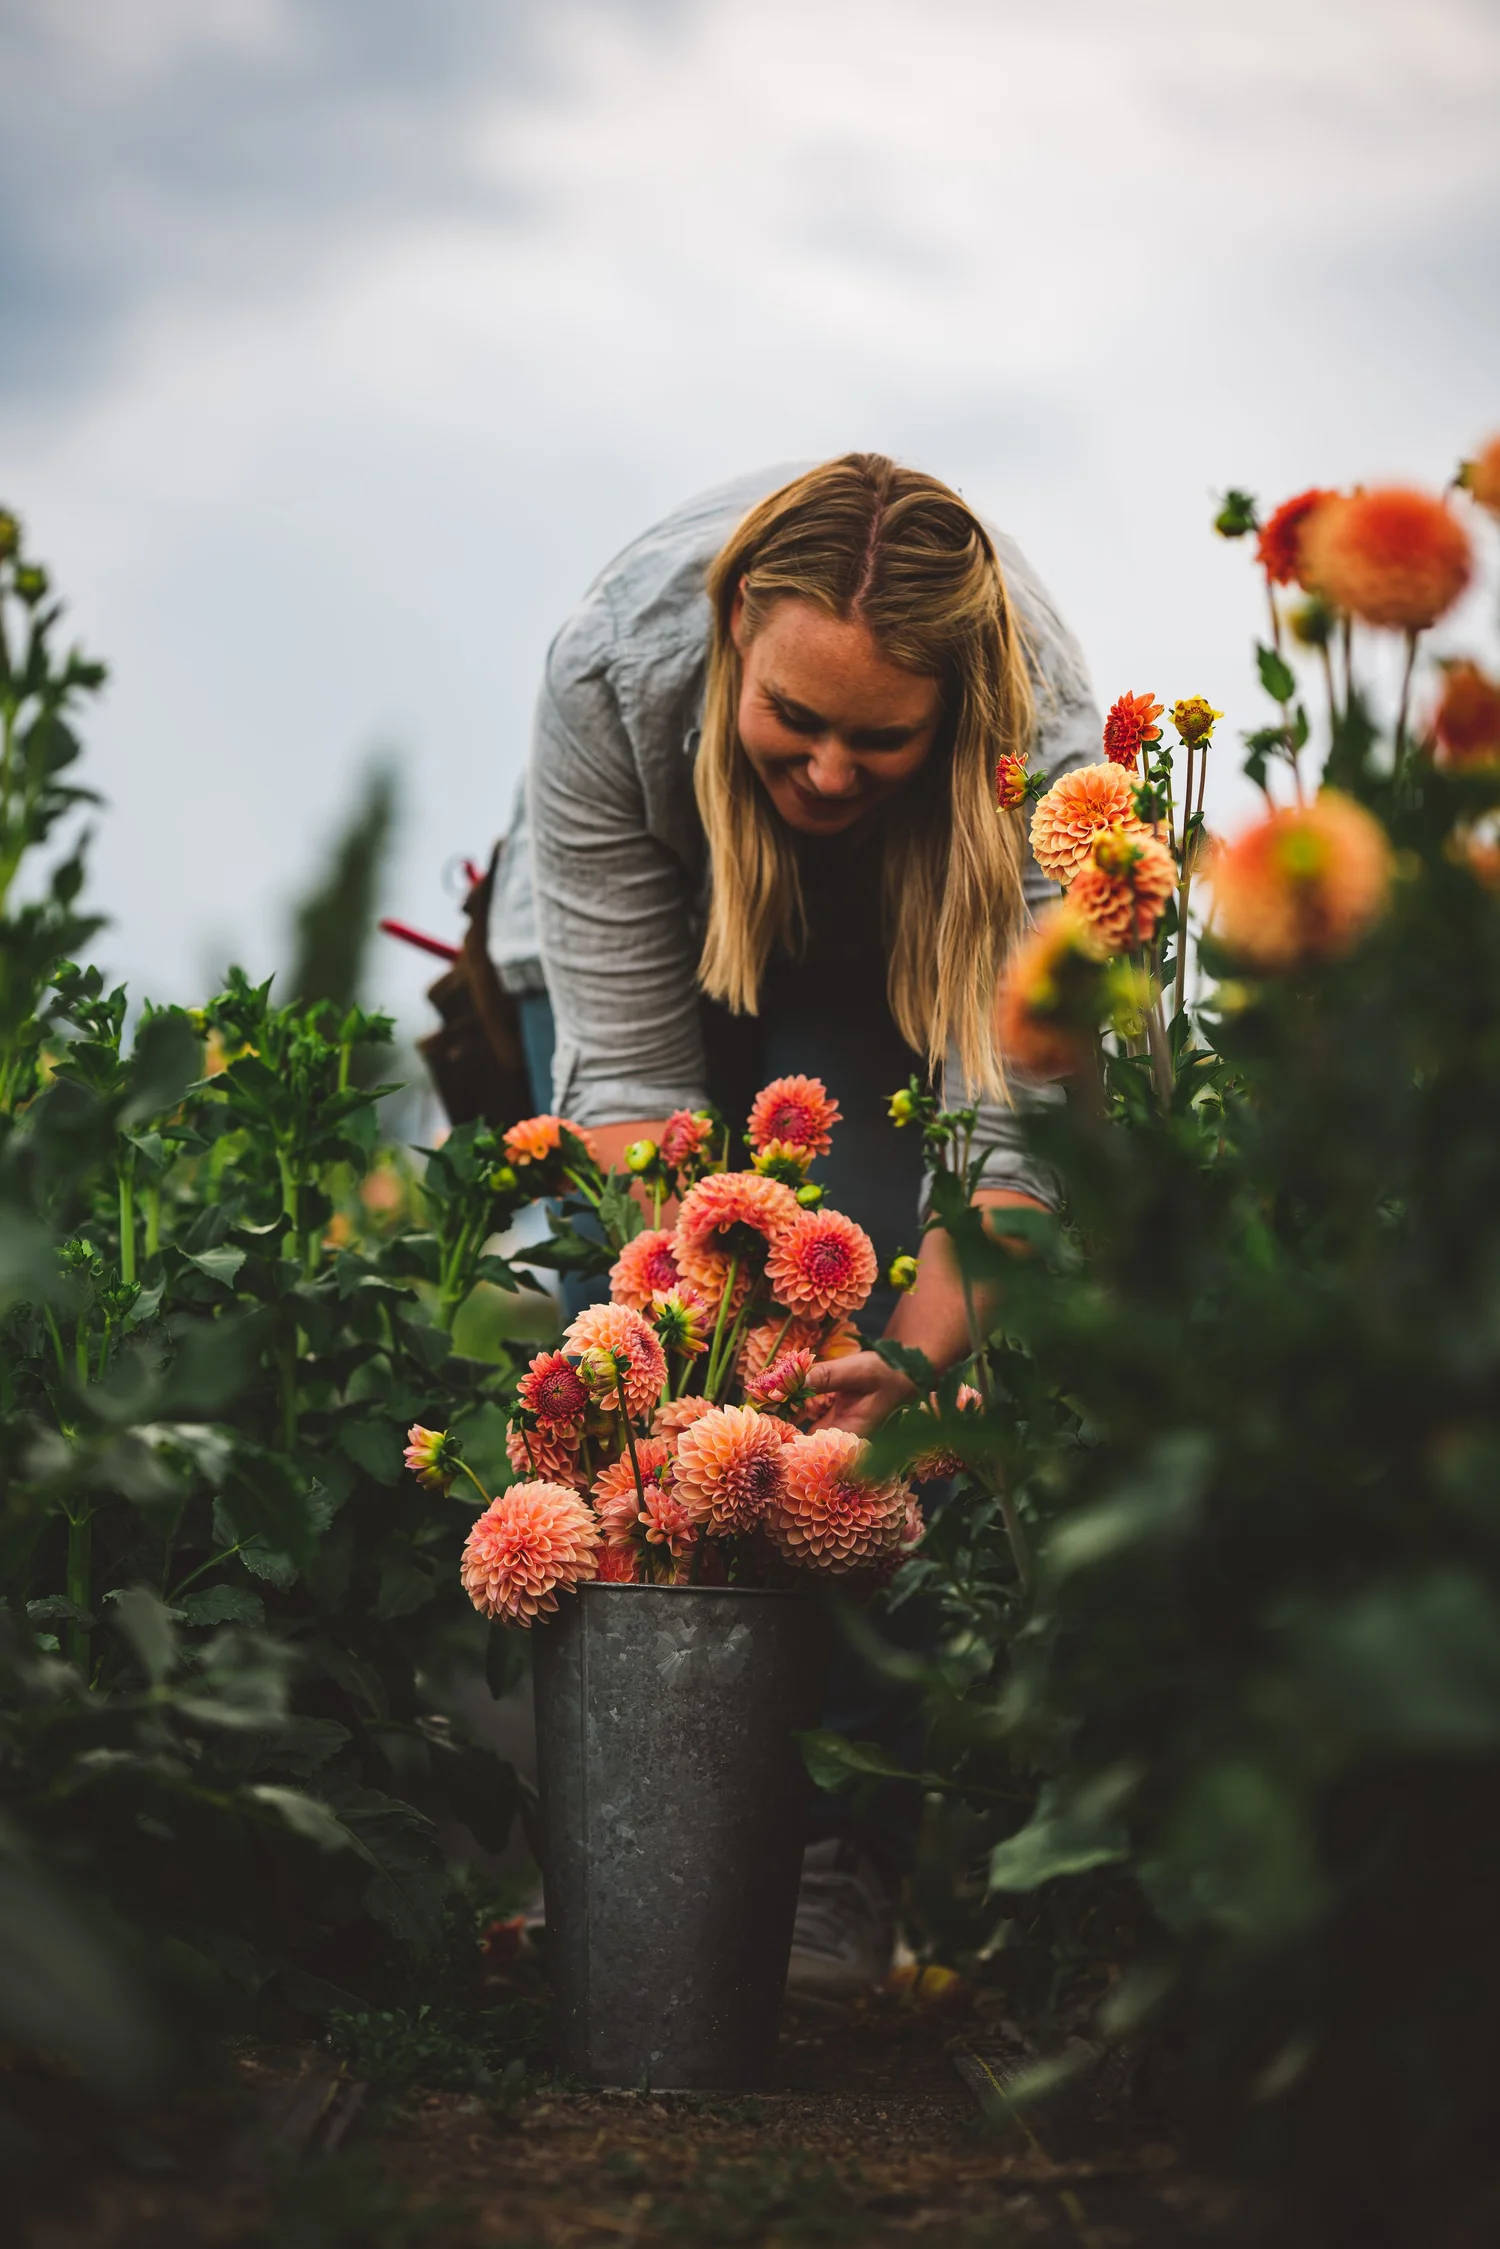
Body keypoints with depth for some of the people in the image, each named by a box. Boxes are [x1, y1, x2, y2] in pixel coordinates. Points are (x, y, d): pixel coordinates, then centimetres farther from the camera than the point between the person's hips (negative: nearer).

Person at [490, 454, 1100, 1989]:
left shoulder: (1040, 731, -38)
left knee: (851, 1351, -18)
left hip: (887, 973, -1)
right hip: (637, 934, 1)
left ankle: (842, 1857, -12)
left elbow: (1021, 1124, -37)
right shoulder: (618, 659, -37)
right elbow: (624, 1069, -34)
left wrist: (913, 1361, -52)